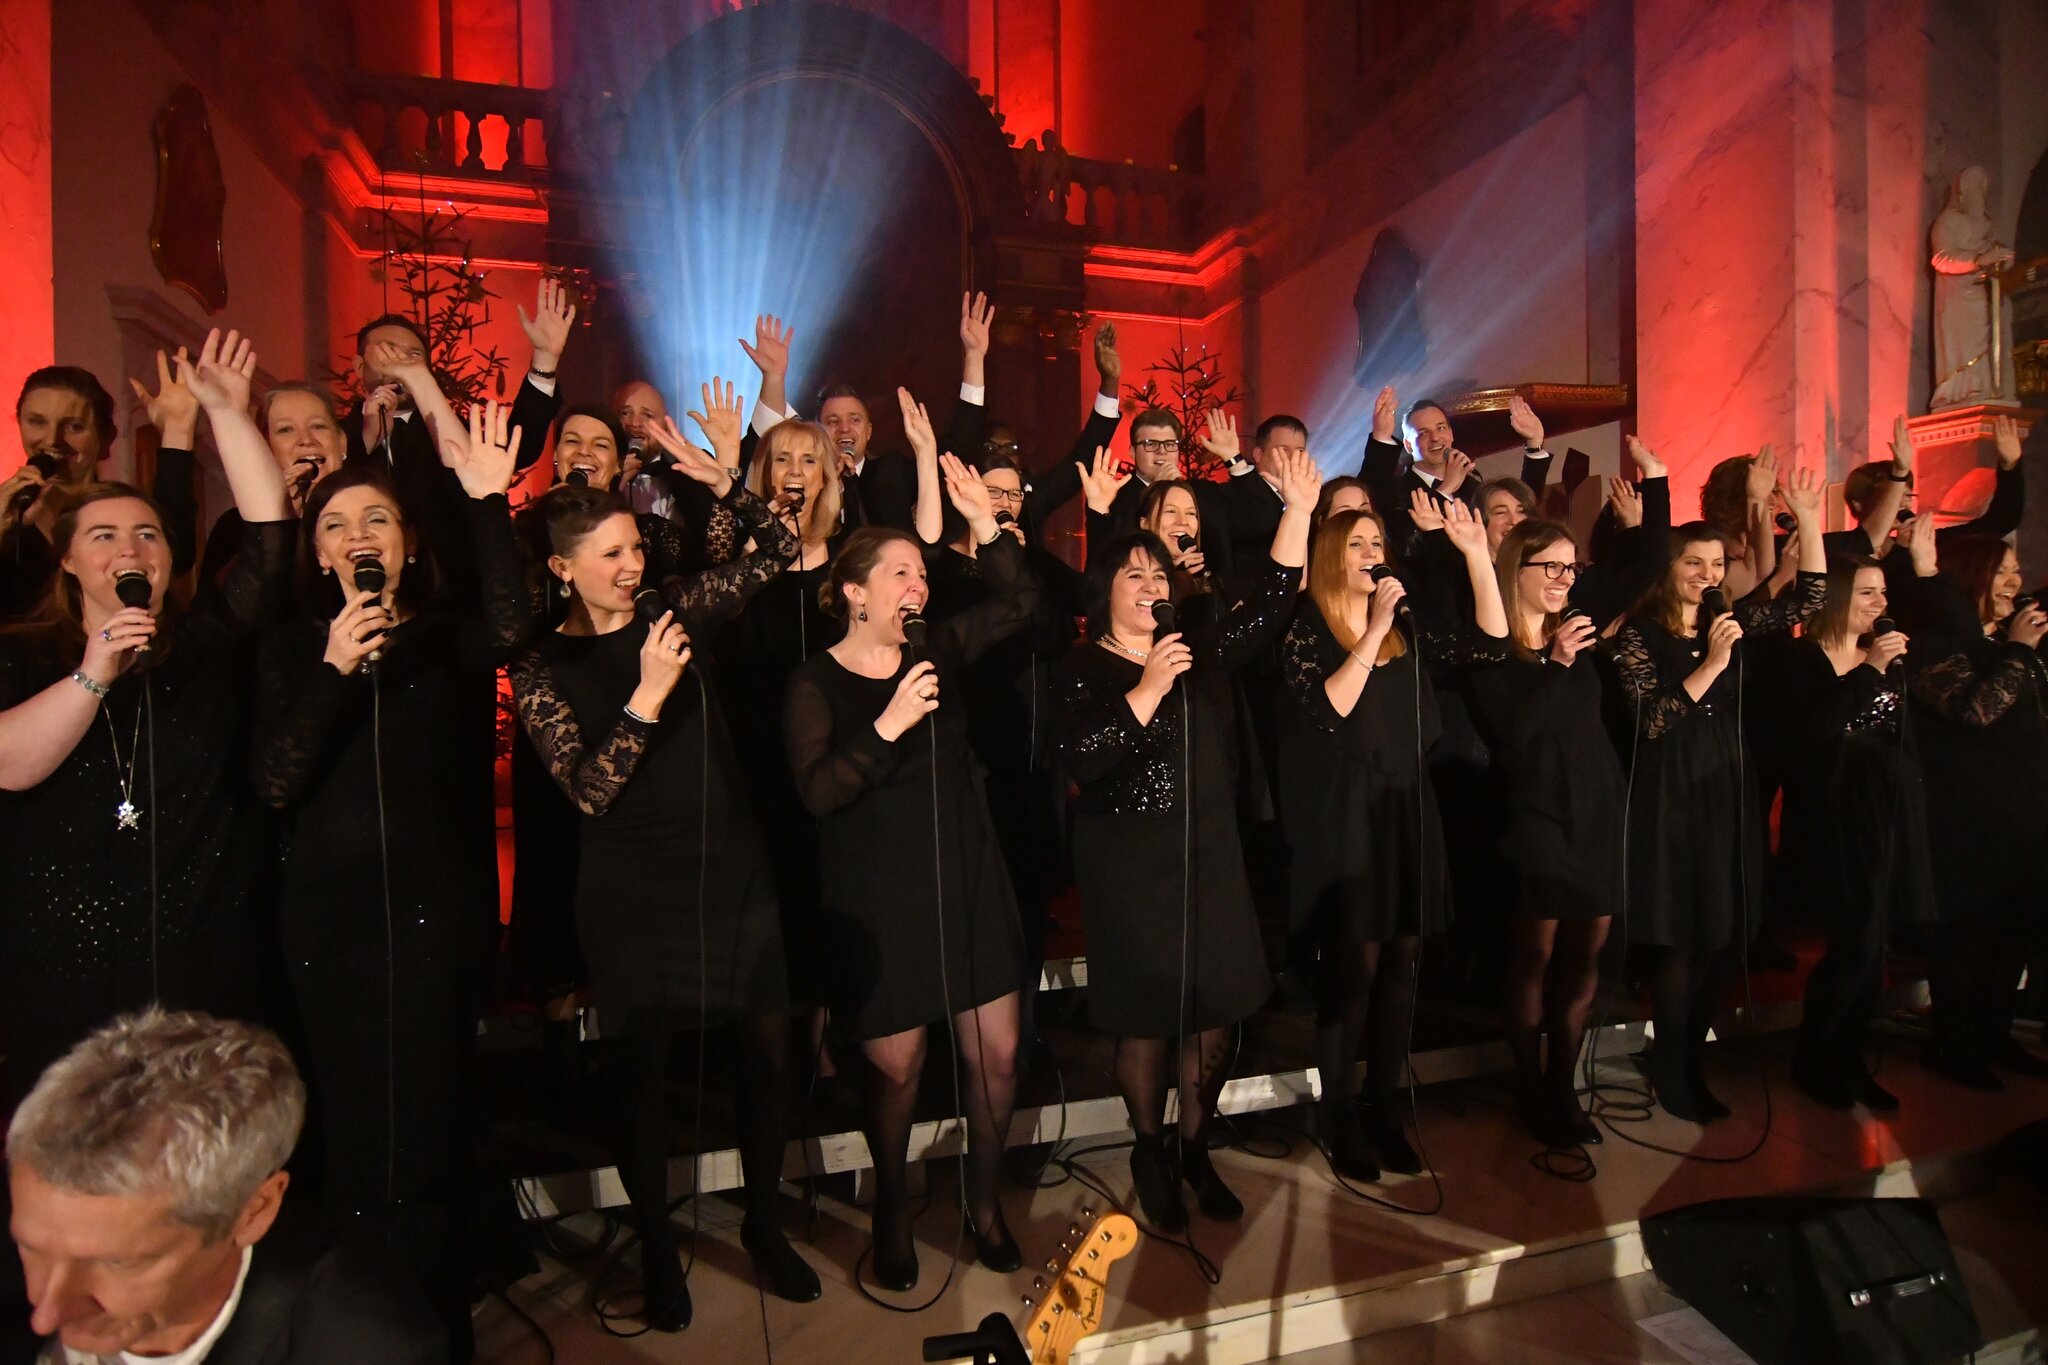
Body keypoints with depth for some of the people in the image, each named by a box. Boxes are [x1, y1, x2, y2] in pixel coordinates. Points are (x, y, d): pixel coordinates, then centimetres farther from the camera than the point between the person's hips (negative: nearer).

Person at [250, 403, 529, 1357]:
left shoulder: (451, 638, 4)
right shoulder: (294, 648, 8)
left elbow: (510, 629, -21)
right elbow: (274, 785, -5)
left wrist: (489, 502, -25)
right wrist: (333, 672, -16)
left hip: (439, 908, -2)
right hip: (332, 912, 2)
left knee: (432, 1117, 3)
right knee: (353, 1122, 9)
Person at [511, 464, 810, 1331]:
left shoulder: (673, 608, 2)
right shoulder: (541, 665, -5)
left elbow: (778, 551, 4)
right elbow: (589, 790, -14)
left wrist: (718, 480, -10)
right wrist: (647, 695, -24)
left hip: (730, 865, 3)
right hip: (632, 887, -2)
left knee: (769, 1050, 7)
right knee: (645, 1067, 11)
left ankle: (763, 1224, 31)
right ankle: (657, 1250, 34)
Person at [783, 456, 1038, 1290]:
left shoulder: (935, 652, 4)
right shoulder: (816, 683, -7)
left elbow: (1019, 602, -2)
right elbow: (817, 791, -19)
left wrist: (985, 522, -11)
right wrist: (886, 727, -29)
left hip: (968, 883, 4)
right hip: (878, 904, -4)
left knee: (997, 1056, 7)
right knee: (898, 1071, 8)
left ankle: (983, 1198, 32)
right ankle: (892, 1208, 36)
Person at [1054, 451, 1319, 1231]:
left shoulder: (1201, 651, 9)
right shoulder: (1082, 671, -6)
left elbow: (1270, 604, 3)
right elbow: (1079, 760, -20)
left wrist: (1298, 512, -4)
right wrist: (1147, 689, -24)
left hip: (1211, 855, 5)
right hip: (1130, 865, -4)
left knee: (1215, 1011, 9)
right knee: (1146, 1017, 5)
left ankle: (1195, 1149, 29)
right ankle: (1150, 1154, 28)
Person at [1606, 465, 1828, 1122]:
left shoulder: (1729, 619, 10)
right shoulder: (1638, 632, -6)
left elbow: (1807, 600, 5)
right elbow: (1651, 722, -13)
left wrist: (1807, 519, 0)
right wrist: (1710, 665, -20)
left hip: (1730, 791, 6)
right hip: (1673, 796, -5)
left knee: (1726, 940, 9)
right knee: (1683, 940, 1)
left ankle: (1684, 1060, 26)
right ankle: (1673, 1071, 19)